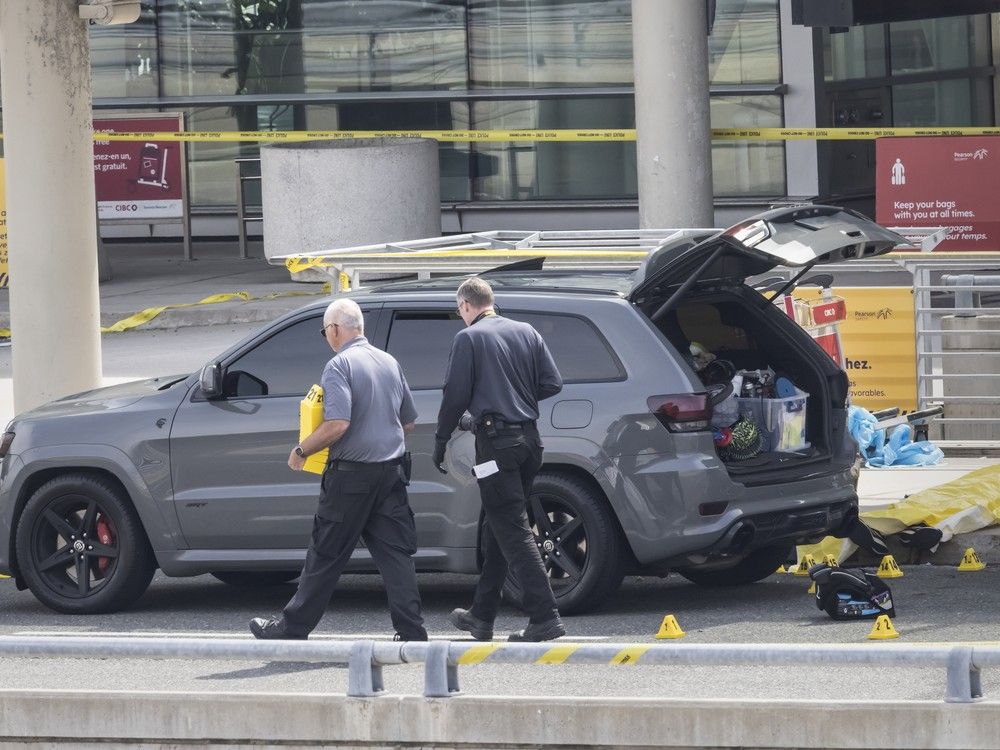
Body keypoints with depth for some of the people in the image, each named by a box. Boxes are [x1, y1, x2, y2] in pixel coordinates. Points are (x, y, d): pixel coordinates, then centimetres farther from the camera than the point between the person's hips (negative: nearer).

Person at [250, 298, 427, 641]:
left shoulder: (340, 365, -12)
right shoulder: (390, 363, 11)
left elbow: (338, 423, -22)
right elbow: (408, 421, 18)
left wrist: (301, 450, -10)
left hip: (351, 475, -6)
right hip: (391, 472, 6)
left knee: (326, 555, 2)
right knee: (395, 553, 4)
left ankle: (293, 627, 12)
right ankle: (412, 633, -2)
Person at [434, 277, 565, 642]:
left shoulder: (468, 338, -7)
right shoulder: (525, 332, 10)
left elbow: (456, 395, -10)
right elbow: (552, 383, 6)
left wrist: (441, 440, 1)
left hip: (497, 443, -7)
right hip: (528, 440, 7)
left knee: (513, 532, -8)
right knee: (498, 529, 17)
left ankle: (544, 618, -17)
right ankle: (481, 616, 24)